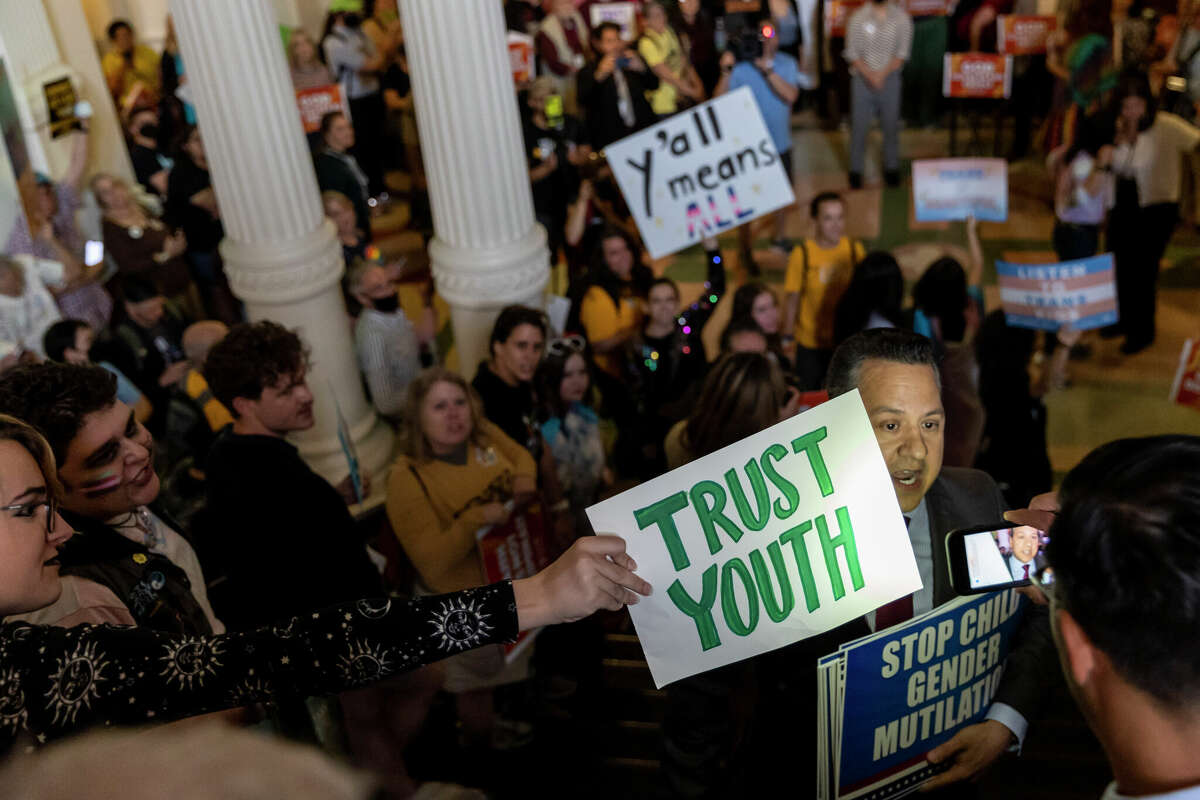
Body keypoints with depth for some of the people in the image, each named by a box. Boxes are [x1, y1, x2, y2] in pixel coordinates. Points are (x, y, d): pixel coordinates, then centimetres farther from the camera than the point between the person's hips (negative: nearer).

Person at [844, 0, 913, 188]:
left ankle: (891, 168, 19)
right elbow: (852, 54, -4)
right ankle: (856, 170, 13)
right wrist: (869, 75, -16)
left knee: (891, 125, 6)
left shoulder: (902, 17, -2)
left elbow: (902, 53, -3)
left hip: (890, 78, 1)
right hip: (862, 79, -1)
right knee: (859, 125, 3)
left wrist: (883, 74, -15)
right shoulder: (858, 18, -4)